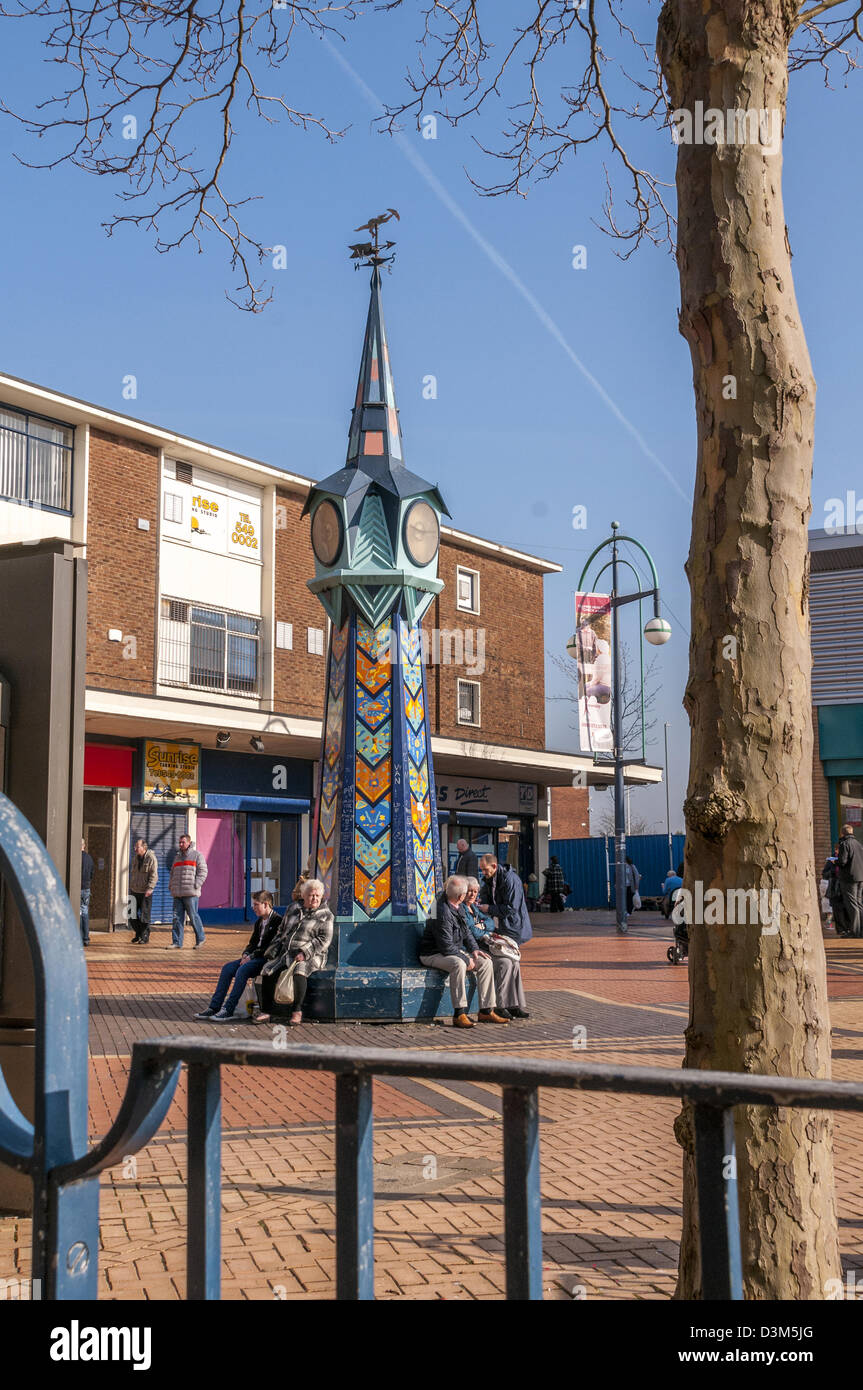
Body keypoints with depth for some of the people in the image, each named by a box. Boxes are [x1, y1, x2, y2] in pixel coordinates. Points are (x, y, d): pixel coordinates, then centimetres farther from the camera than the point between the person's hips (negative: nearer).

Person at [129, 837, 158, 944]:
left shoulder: (151, 858, -10)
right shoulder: (136, 858, 12)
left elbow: (154, 875, -15)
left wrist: (150, 888, -23)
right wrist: (130, 887, 20)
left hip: (145, 892, -7)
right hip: (135, 891, 7)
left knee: (144, 915, -3)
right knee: (133, 914, 9)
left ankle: (145, 937, 6)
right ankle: (138, 934, 24)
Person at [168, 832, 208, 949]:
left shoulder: (197, 855, 2)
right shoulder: (177, 857, 23)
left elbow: (203, 871, -5)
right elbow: (172, 873, 29)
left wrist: (196, 885, -15)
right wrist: (171, 886, 14)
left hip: (191, 893, -6)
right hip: (177, 894, 6)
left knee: (193, 917, -4)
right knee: (177, 918, 2)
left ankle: (200, 939, 9)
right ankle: (177, 942, 4)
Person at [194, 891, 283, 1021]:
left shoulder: (278, 921, -11)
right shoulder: (259, 922, 18)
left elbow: (272, 948, -16)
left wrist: (251, 957, -16)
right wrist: (246, 954, -1)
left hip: (267, 960, -9)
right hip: (254, 958, 9)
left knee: (243, 970, -30)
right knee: (227, 968, -8)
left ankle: (228, 1010, -27)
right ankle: (214, 1007, -9)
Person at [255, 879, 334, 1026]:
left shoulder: (325, 915, 3)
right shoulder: (294, 910, 17)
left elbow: (324, 939, -8)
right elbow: (281, 932, 22)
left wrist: (305, 953, -20)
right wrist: (273, 952, 9)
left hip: (310, 957, -5)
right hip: (286, 953, 5)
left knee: (299, 970, -37)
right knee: (267, 972, -19)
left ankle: (297, 1011, -27)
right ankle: (266, 1012, -15)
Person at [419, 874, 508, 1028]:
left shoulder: (455, 906, 4)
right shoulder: (442, 913, -26)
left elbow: (466, 931, 17)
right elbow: (446, 946, -25)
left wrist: (474, 949, 3)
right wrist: (466, 959, -18)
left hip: (455, 951, 9)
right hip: (434, 954, -9)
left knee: (486, 962, -4)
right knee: (459, 964, -39)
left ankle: (486, 1011, -4)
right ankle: (459, 1015, -37)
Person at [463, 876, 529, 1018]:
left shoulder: (473, 907, 23)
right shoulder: (460, 908, -6)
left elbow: (491, 923, 15)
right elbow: (471, 932, -15)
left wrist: (482, 925, -6)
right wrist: (486, 934, 1)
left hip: (483, 945, 9)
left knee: (514, 962, -12)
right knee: (505, 963, -25)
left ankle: (514, 1005, -15)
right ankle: (499, 1006, -20)